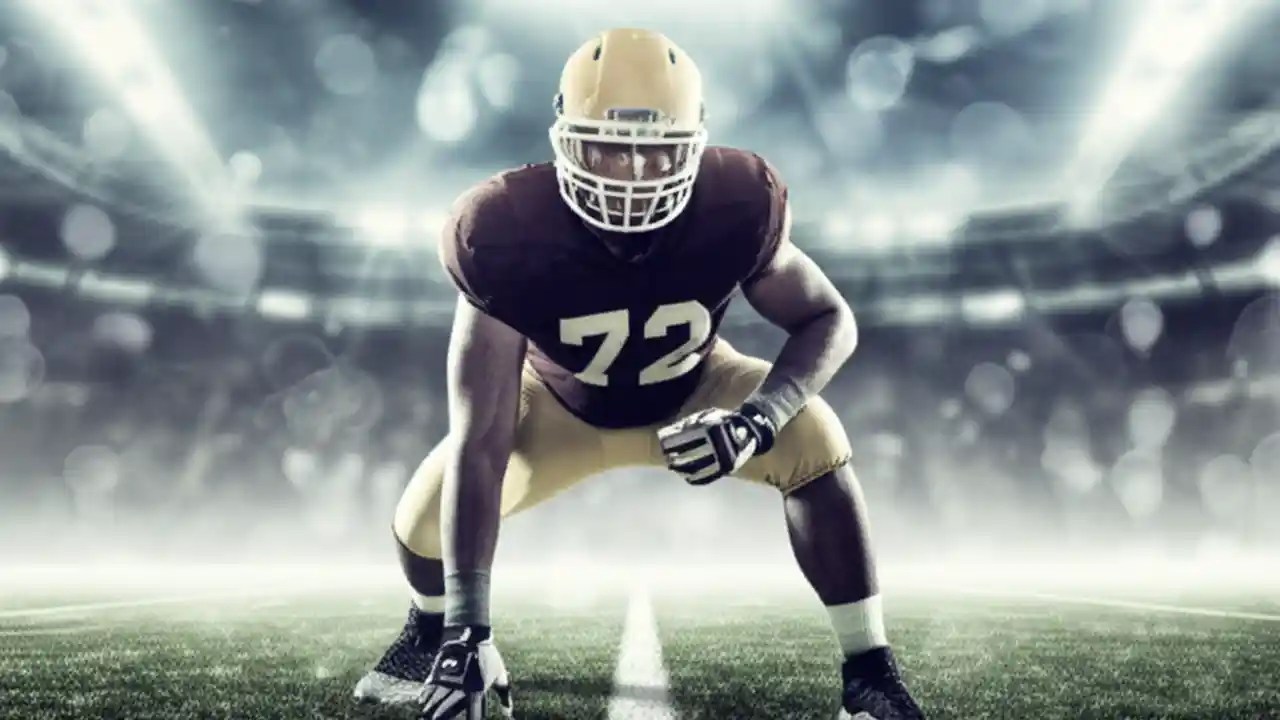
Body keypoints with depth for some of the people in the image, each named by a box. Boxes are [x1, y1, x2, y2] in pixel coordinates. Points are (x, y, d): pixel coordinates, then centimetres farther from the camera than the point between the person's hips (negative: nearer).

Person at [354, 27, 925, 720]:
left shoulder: (735, 207, -32)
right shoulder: (508, 235, -35)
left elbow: (829, 320, -16)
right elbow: (478, 443, -37)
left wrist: (759, 417, -38)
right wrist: (466, 631, -39)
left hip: (691, 392, 1)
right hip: (559, 404, 0)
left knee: (813, 437, -27)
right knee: (427, 517, -16)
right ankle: (431, 633, 24)